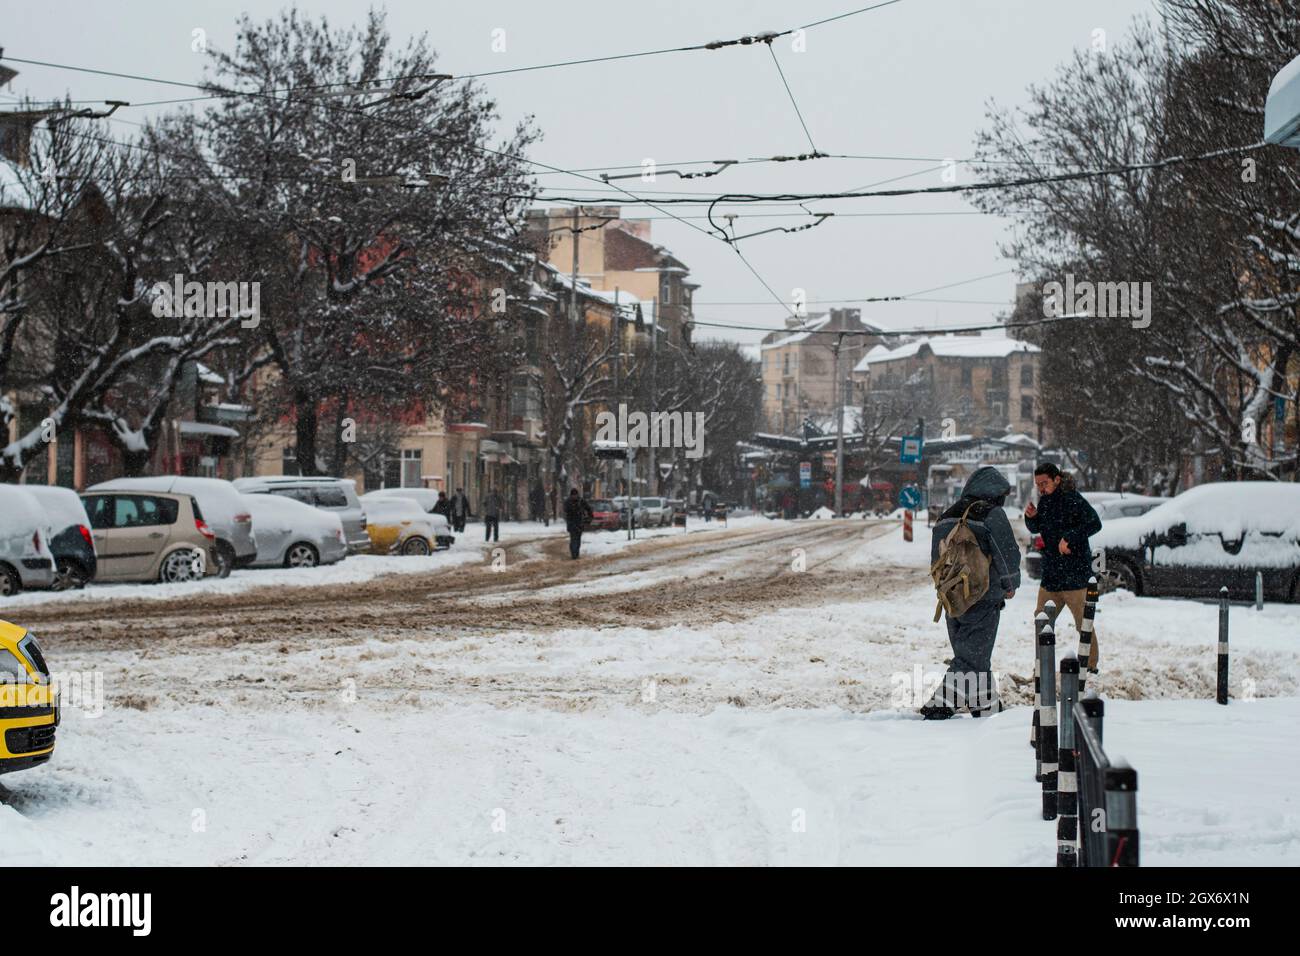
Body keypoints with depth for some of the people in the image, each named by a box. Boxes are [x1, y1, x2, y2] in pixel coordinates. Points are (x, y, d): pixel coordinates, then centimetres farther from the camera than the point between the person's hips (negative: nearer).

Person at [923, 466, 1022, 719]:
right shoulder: (992, 514, -10)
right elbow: (1009, 555, -10)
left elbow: (936, 559, 16)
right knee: (972, 660, -4)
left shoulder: (946, 517, 11)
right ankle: (938, 709, -14)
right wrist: (1010, 585, 7)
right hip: (984, 601, -7)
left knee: (973, 657, 18)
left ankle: (989, 709, 25)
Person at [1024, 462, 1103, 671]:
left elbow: (1094, 524, -20)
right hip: (1050, 573, 8)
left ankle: (1090, 666, 4)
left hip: (1075, 574, -8)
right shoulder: (1045, 501, 11)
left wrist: (1069, 538, -24)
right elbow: (1035, 529, 21)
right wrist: (1031, 517, 0)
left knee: (1083, 623, -4)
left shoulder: (1072, 499, -13)